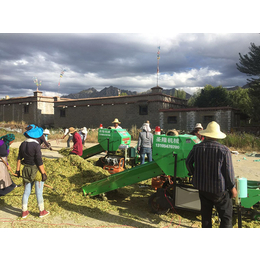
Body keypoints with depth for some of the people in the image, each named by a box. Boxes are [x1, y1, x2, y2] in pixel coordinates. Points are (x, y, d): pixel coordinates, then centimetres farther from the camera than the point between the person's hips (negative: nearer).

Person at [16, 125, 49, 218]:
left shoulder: (23, 144, 0)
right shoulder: (36, 145, -20)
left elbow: (19, 158, 7)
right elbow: (39, 161, -20)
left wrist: (18, 170, 16)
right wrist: (43, 173, -14)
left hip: (26, 170, 6)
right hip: (36, 171, -6)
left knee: (26, 191, 17)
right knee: (39, 192, 8)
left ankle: (24, 212, 29)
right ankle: (42, 211, 22)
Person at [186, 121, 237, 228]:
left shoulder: (197, 147, -6)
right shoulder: (224, 150, -17)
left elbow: (188, 162, 4)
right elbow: (228, 171, -12)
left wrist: (194, 175, 19)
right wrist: (232, 187, 2)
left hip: (202, 187, 4)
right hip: (219, 189, -4)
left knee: (206, 215, 20)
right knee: (226, 217, 11)